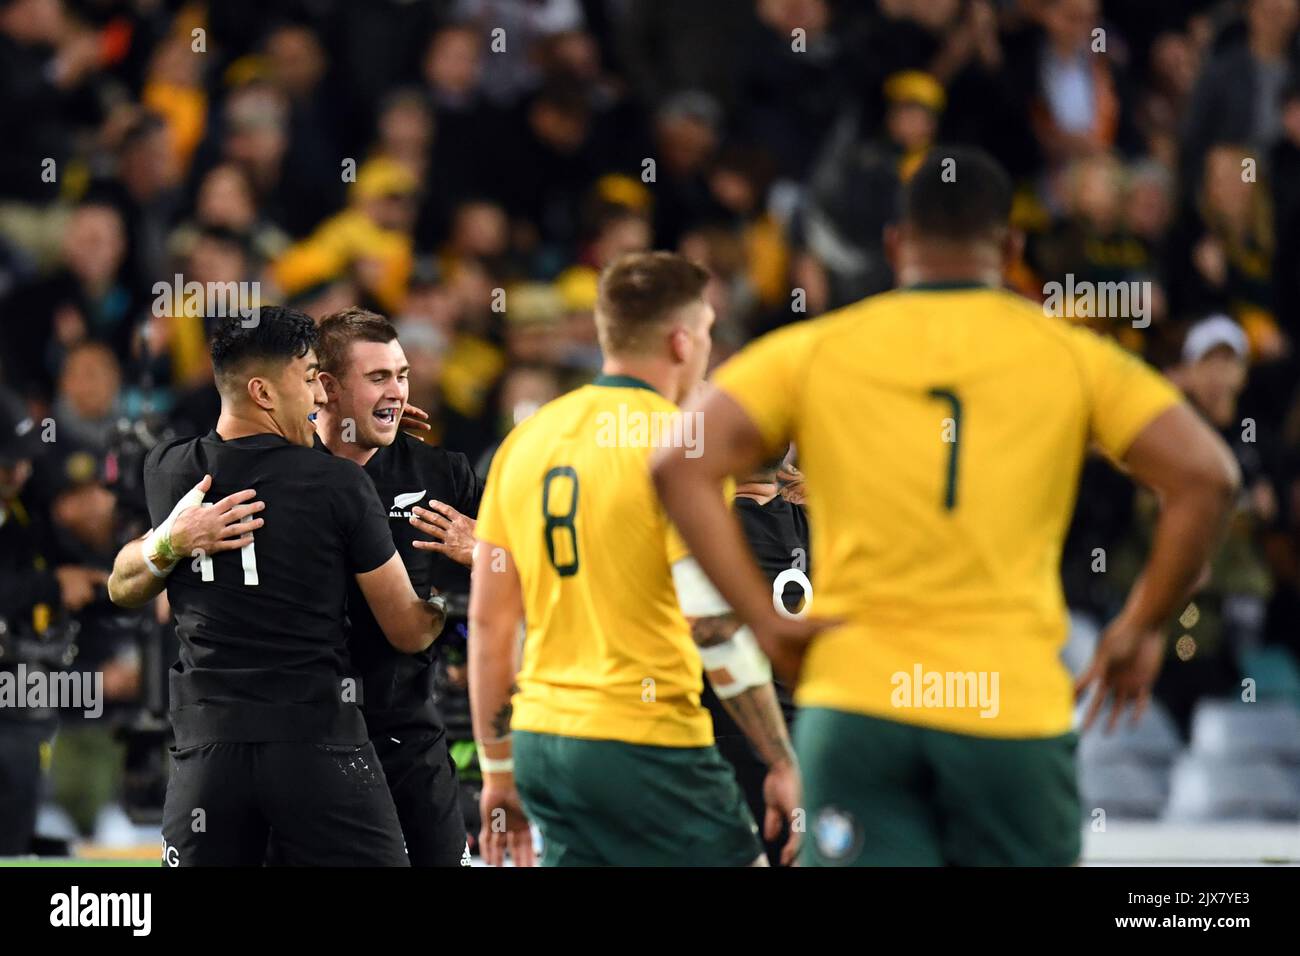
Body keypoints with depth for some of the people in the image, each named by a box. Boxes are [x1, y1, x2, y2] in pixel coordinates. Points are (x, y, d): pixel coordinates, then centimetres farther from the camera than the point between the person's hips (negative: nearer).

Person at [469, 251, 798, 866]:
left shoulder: (527, 439, 11)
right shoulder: (677, 440, -10)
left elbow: (487, 618, 13)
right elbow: (716, 625, -16)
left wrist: (498, 768, 19)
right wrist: (782, 763, -10)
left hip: (544, 743, 7)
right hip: (647, 747, -7)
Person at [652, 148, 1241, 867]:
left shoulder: (814, 350, 7)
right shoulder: (1069, 355, 5)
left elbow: (680, 467, -4)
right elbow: (1205, 477, -3)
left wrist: (765, 621, -1)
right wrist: (1140, 629, 6)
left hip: (853, 702, 1)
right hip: (1015, 706, -1)